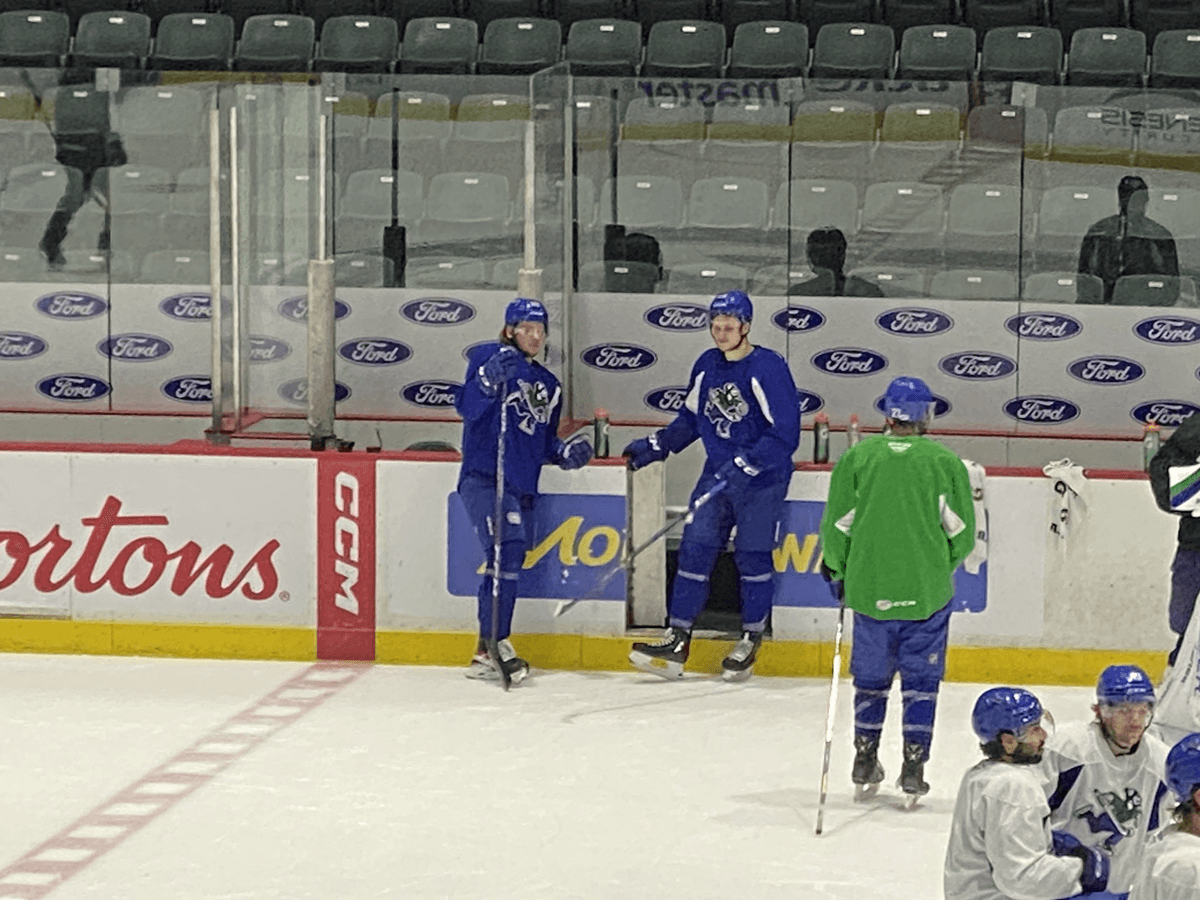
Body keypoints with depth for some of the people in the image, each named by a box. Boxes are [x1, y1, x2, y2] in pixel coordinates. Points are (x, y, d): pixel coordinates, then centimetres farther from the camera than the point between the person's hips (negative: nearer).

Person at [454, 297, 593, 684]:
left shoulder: (548, 385, 21)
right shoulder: (488, 357, 0)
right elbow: (467, 406, -13)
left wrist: (565, 452, 5)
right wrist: (491, 379, -29)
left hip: (522, 486, 7)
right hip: (482, 477, -7)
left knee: (508, 562, 6)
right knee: (508, 546, -23)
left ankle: (485, 657, 12)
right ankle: (495, 643, -21)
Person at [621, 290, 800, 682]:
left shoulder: (769, 369, -15)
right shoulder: (706, 366, 7)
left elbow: (785, 434, -19)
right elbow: (690, 420, 20)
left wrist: (744, 464, -26)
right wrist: (655, 446, 10)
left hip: (762, 479, -6)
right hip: (718, 475, 6)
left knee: (752, 556, -1)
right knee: (695, 549, -1)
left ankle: (751, 641, 14)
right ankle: (677, 640, 1)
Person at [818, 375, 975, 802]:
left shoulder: (857, 457, -4)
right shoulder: (945, 461, -5)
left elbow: (837, 525, -1)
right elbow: (962, 533, -2)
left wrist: (838, 571, 16)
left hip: (871, 590, 1)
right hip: (927, 592, -1)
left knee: (871, 677, 15)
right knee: (921, 681, 9)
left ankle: (865, 764, 22)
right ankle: (913, 769, 6)